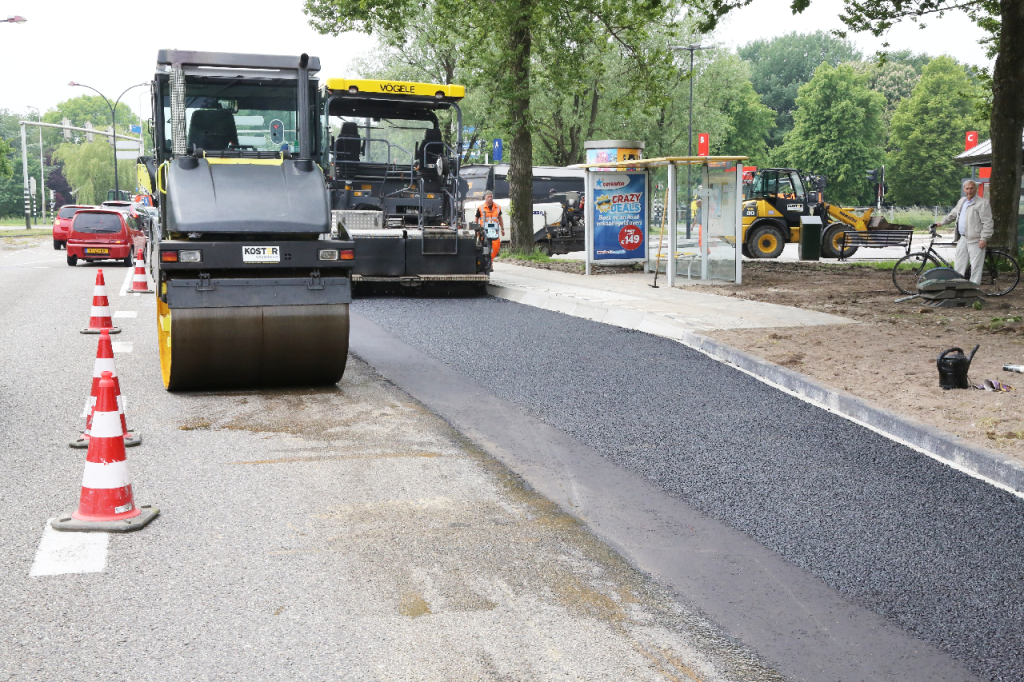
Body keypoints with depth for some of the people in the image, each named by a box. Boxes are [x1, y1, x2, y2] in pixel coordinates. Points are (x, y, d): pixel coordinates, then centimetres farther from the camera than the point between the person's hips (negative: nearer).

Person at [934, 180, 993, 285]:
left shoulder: (982, 203, -9)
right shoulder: (962, 201, 16)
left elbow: (987, 223, -13)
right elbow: (953, 214, 34)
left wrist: (984, 239, -18)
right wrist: (942, 222, 35)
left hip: (975, 240, -8)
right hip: (962, 238, 8)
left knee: (976, 266, -4)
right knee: (958, 265, 10)